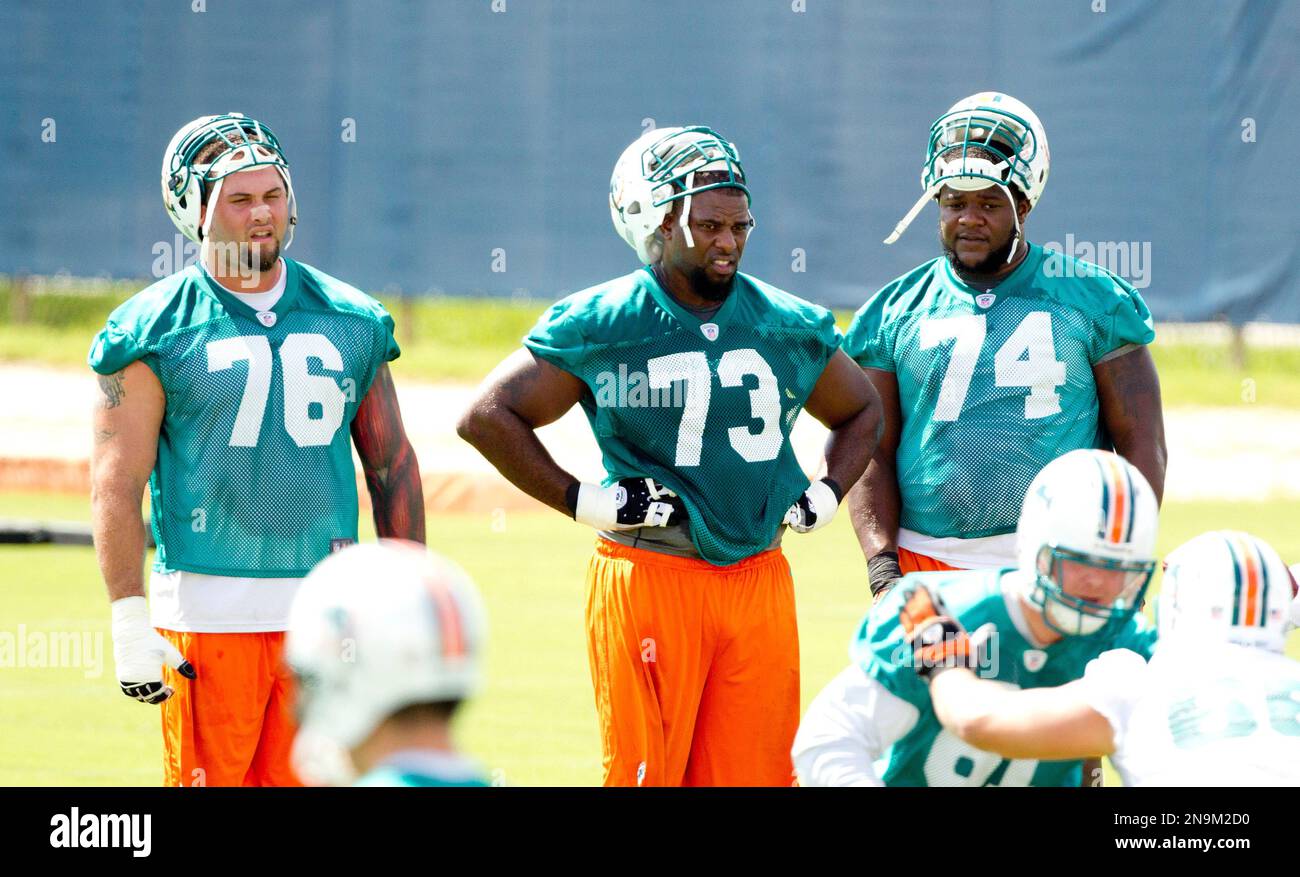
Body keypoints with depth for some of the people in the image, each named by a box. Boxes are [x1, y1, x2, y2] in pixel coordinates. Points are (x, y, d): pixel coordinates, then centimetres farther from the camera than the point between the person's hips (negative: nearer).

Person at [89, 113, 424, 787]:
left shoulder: (352, 321, 11)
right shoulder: (155, 331, -1)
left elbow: (392, 467, 16)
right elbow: (117, 485, -4)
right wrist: (129, 622, -11)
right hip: (207, 606, -3)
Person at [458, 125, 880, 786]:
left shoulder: (790, 328, 8)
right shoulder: (600, 326, -4)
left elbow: (859, 413, 26)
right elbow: (488, 417, -2)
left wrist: (825, 496, 10)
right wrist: (584, 502, -7)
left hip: (759, 582, 4)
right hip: (648, 577, -4)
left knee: (756, 773, 3)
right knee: (645, 772, -5)